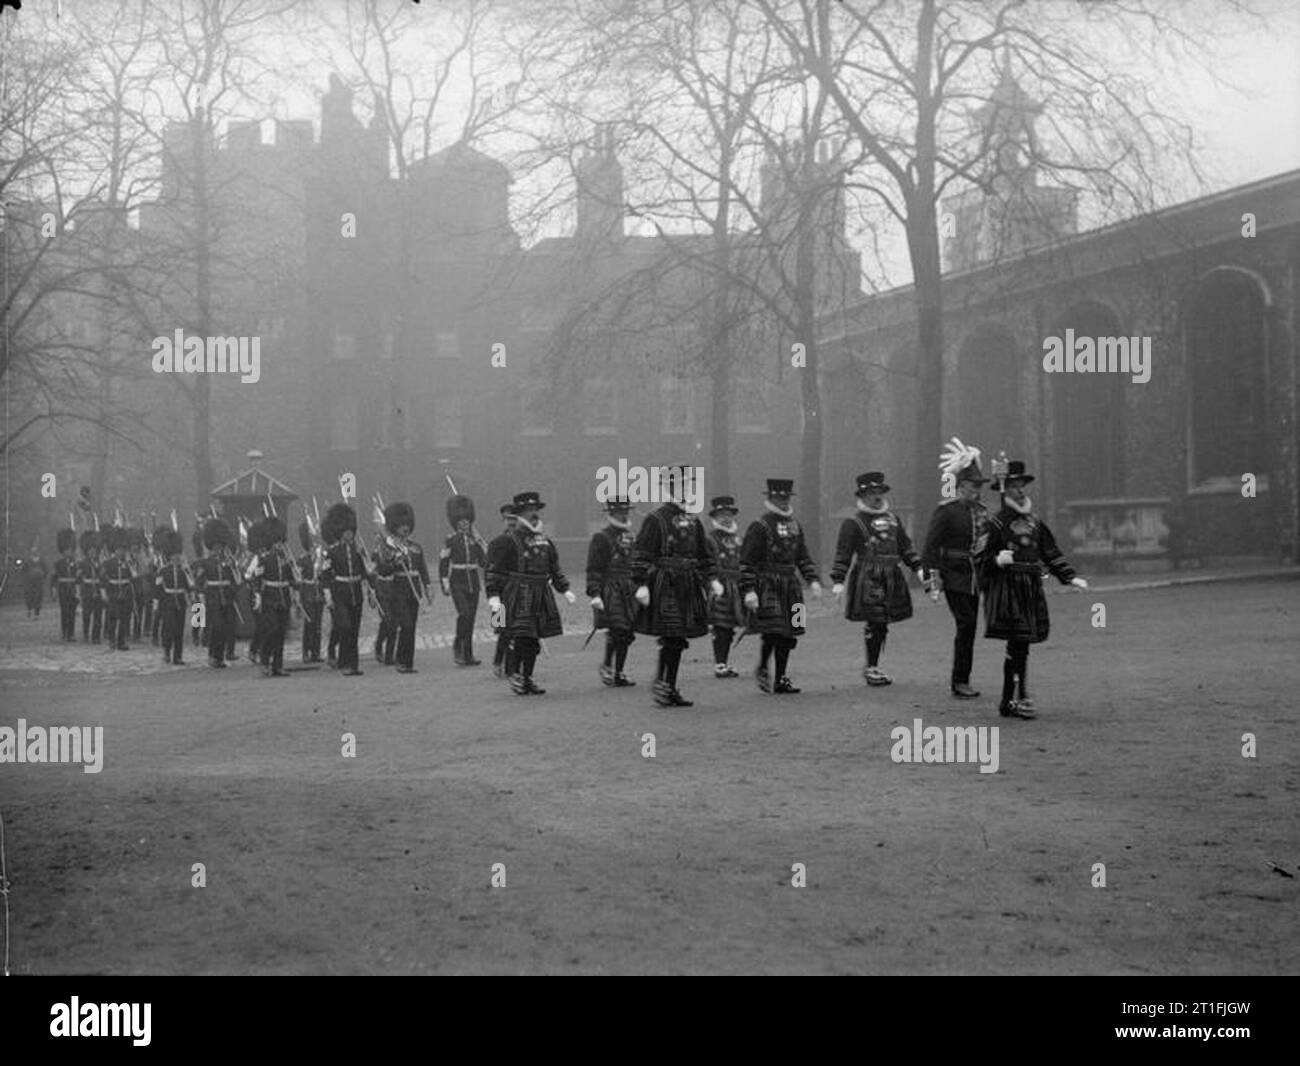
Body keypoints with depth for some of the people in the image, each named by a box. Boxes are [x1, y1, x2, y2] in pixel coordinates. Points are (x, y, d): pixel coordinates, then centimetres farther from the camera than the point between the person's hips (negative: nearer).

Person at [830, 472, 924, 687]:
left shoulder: (892, 519, 17)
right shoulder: (853, 523, -1)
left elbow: (905, 547, 20)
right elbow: (843, 554, -6)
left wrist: (918, 567, 8)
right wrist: (838, 581, -13)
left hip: (891, 579, 6)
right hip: (867, 579, -6)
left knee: (882, 624, 8)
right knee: (874, 623, -10)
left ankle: (872, 667, 19)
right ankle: (871, 668, 0)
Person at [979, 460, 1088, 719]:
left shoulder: (1035, 522, 14)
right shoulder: (995, 524, -5)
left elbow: (1051, 554, 18)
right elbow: (980, 560, -6)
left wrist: (1070, 577, 10)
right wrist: (997, 560, -26)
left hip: (1031, 590, 6)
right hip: (1006, 589, -6)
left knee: (1019, 648, 7)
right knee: (1018, 646, -11)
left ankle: (1008, 701, 14)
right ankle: (1018, 698, -7)